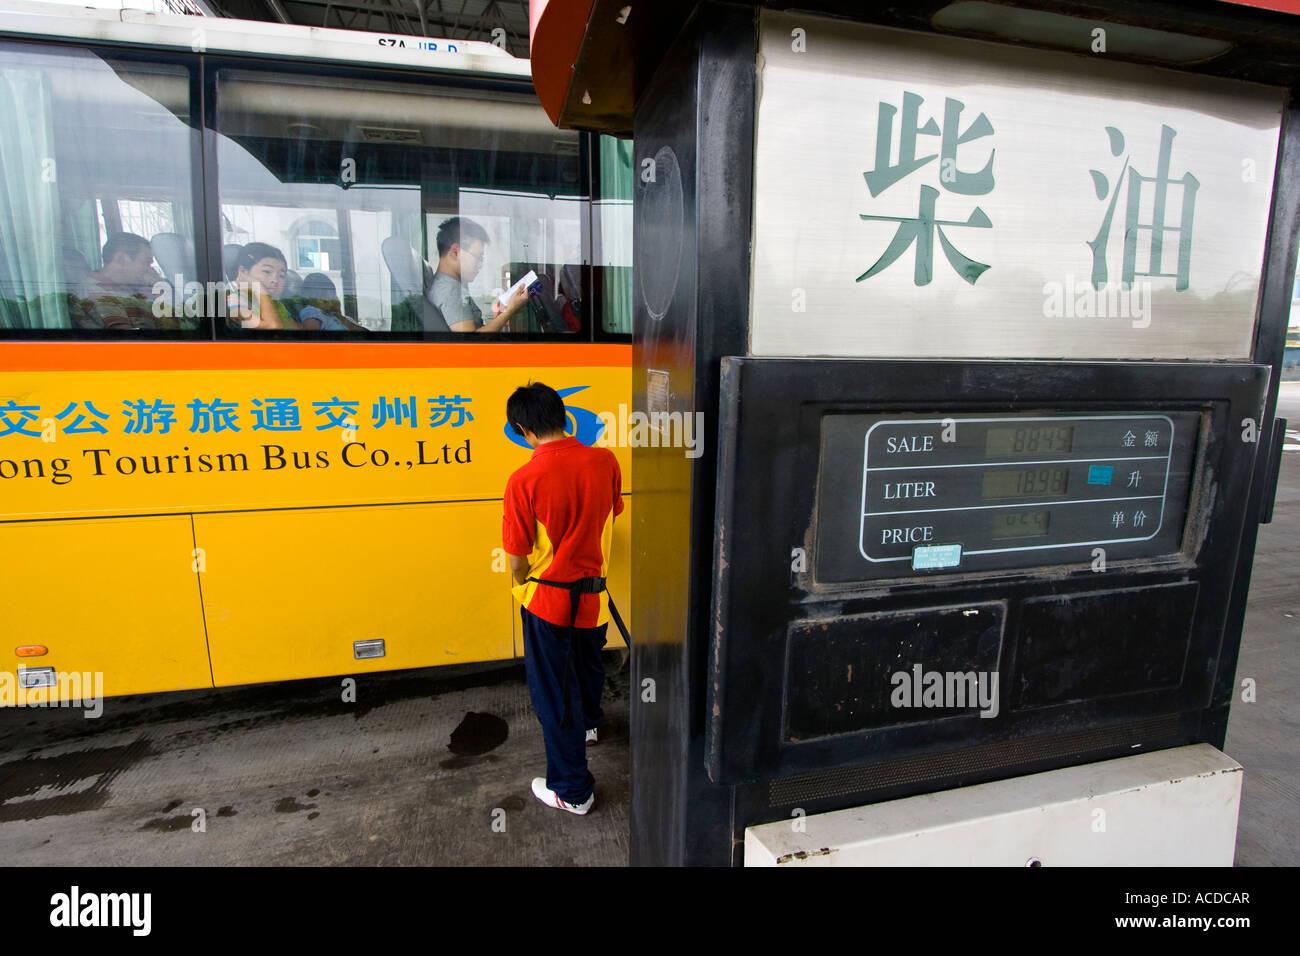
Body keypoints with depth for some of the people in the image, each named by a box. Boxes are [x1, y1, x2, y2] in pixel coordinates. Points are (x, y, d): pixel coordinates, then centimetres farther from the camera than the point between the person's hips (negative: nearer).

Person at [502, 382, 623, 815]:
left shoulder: (524, 481, -22)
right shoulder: (604, 461, -9)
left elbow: (517, 558, -16)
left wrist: (523, 583, 7)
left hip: (546, 599, -4)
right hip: (594, 593, 5)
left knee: (553, 695, 11)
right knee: (588, 669, 30)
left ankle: (572, 790, 24)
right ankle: (588, 720, 58)